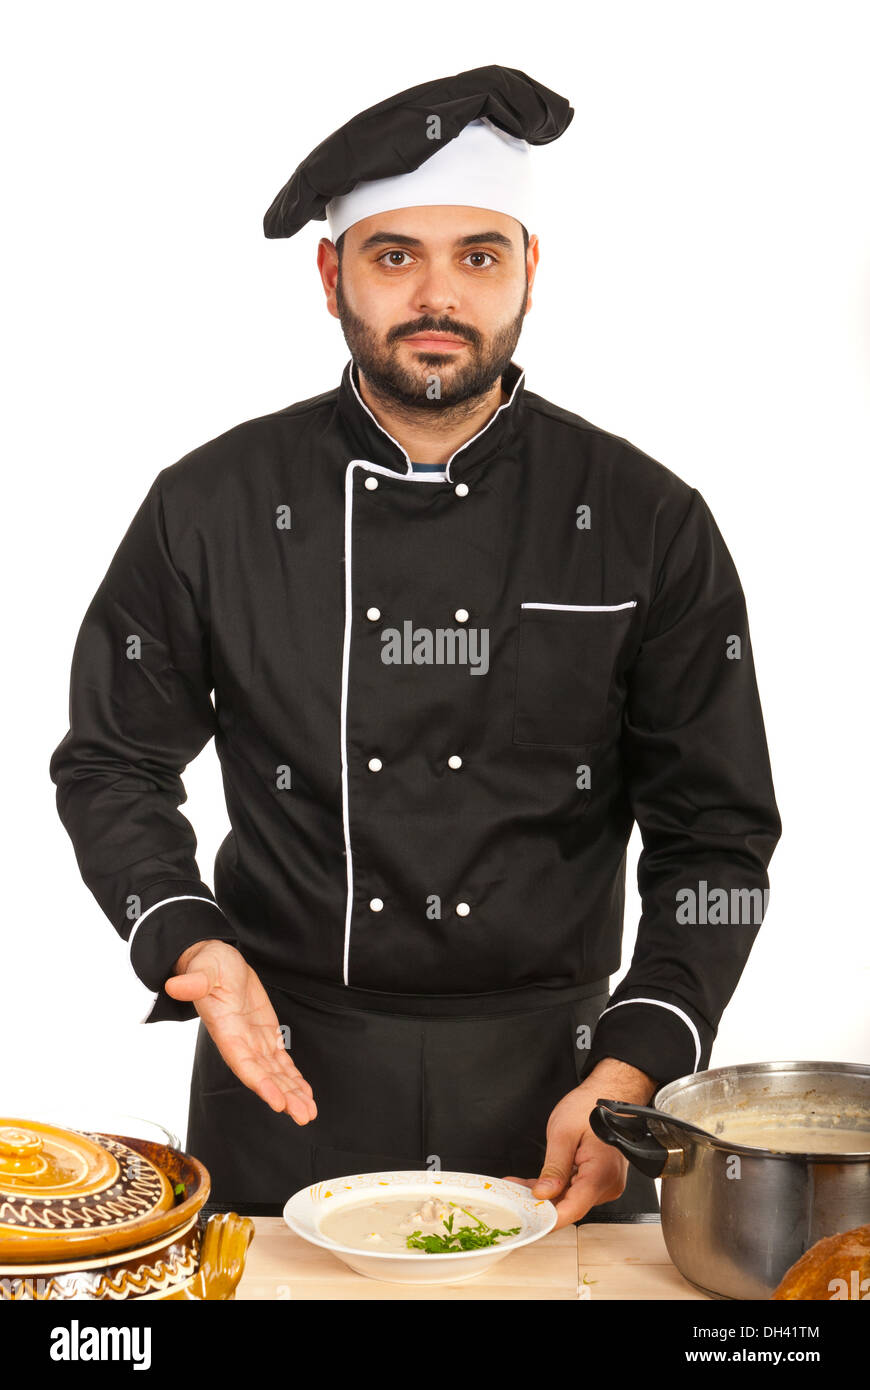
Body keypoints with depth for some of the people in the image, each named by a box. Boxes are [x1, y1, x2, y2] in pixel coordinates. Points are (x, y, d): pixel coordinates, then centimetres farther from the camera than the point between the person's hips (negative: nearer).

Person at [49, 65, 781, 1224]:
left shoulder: (648, 522, -4)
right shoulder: (213, 507, -3)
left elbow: (714, 830, -1)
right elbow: (111, 764, 6)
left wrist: (632, 1070, -11)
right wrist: (190, 944, -11)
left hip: (554, 1076, 1)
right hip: (286, 1069, 0)